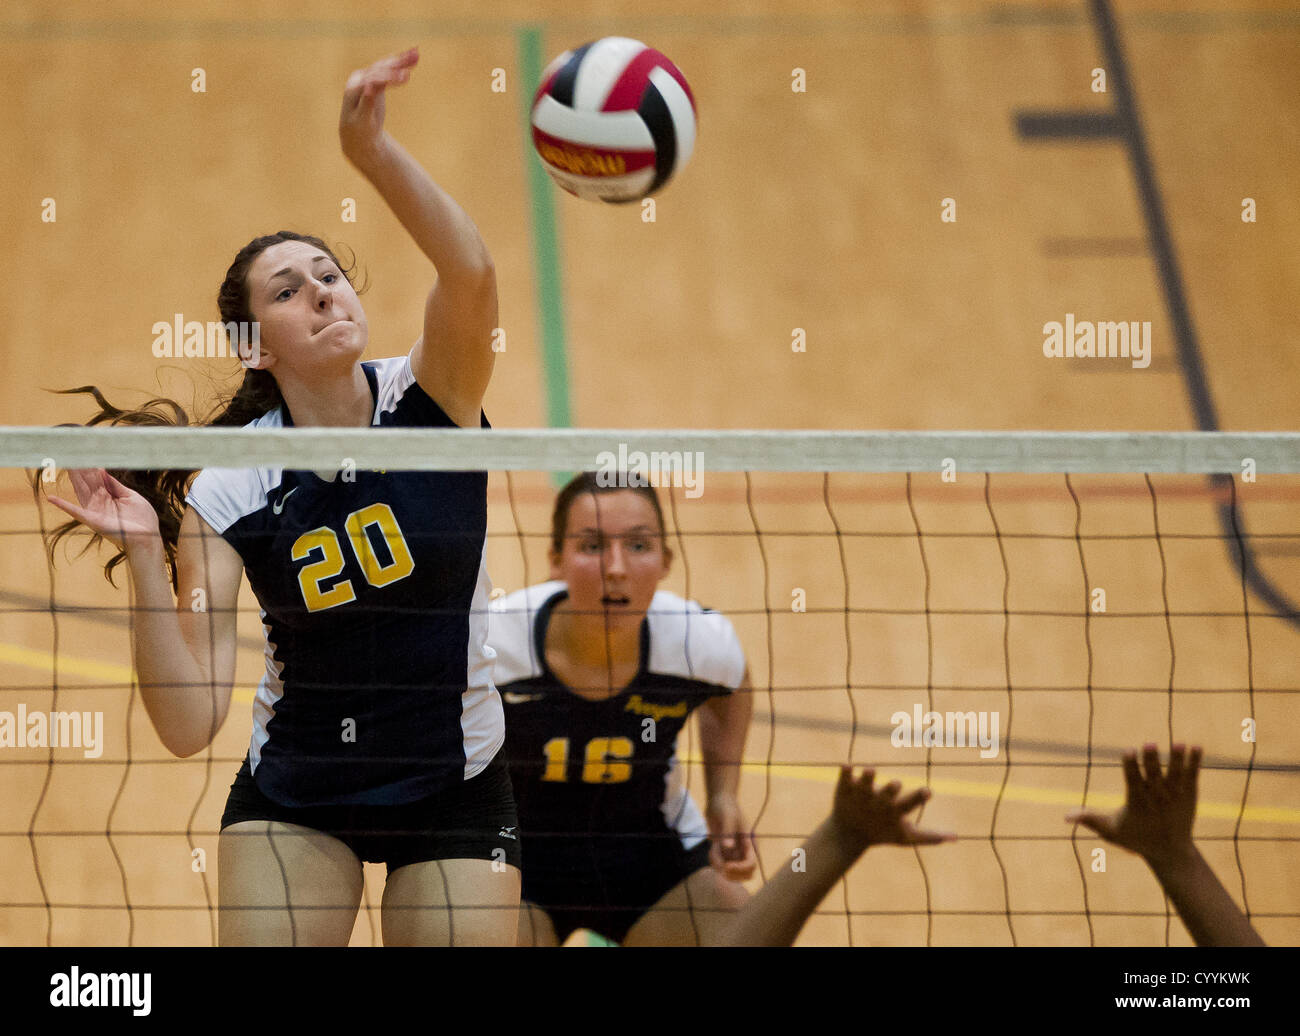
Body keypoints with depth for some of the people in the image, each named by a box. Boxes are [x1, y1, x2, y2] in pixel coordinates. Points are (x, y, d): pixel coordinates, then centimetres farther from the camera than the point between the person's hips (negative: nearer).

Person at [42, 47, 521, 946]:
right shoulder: (227, 492, -11)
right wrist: (145, 554, -29)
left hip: (455, 794, 0)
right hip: (293, 798, 1)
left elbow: (470, 274, -35)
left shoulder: (429, 399, -11)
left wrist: (371, 149, -49)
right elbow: (189, 723, -18)